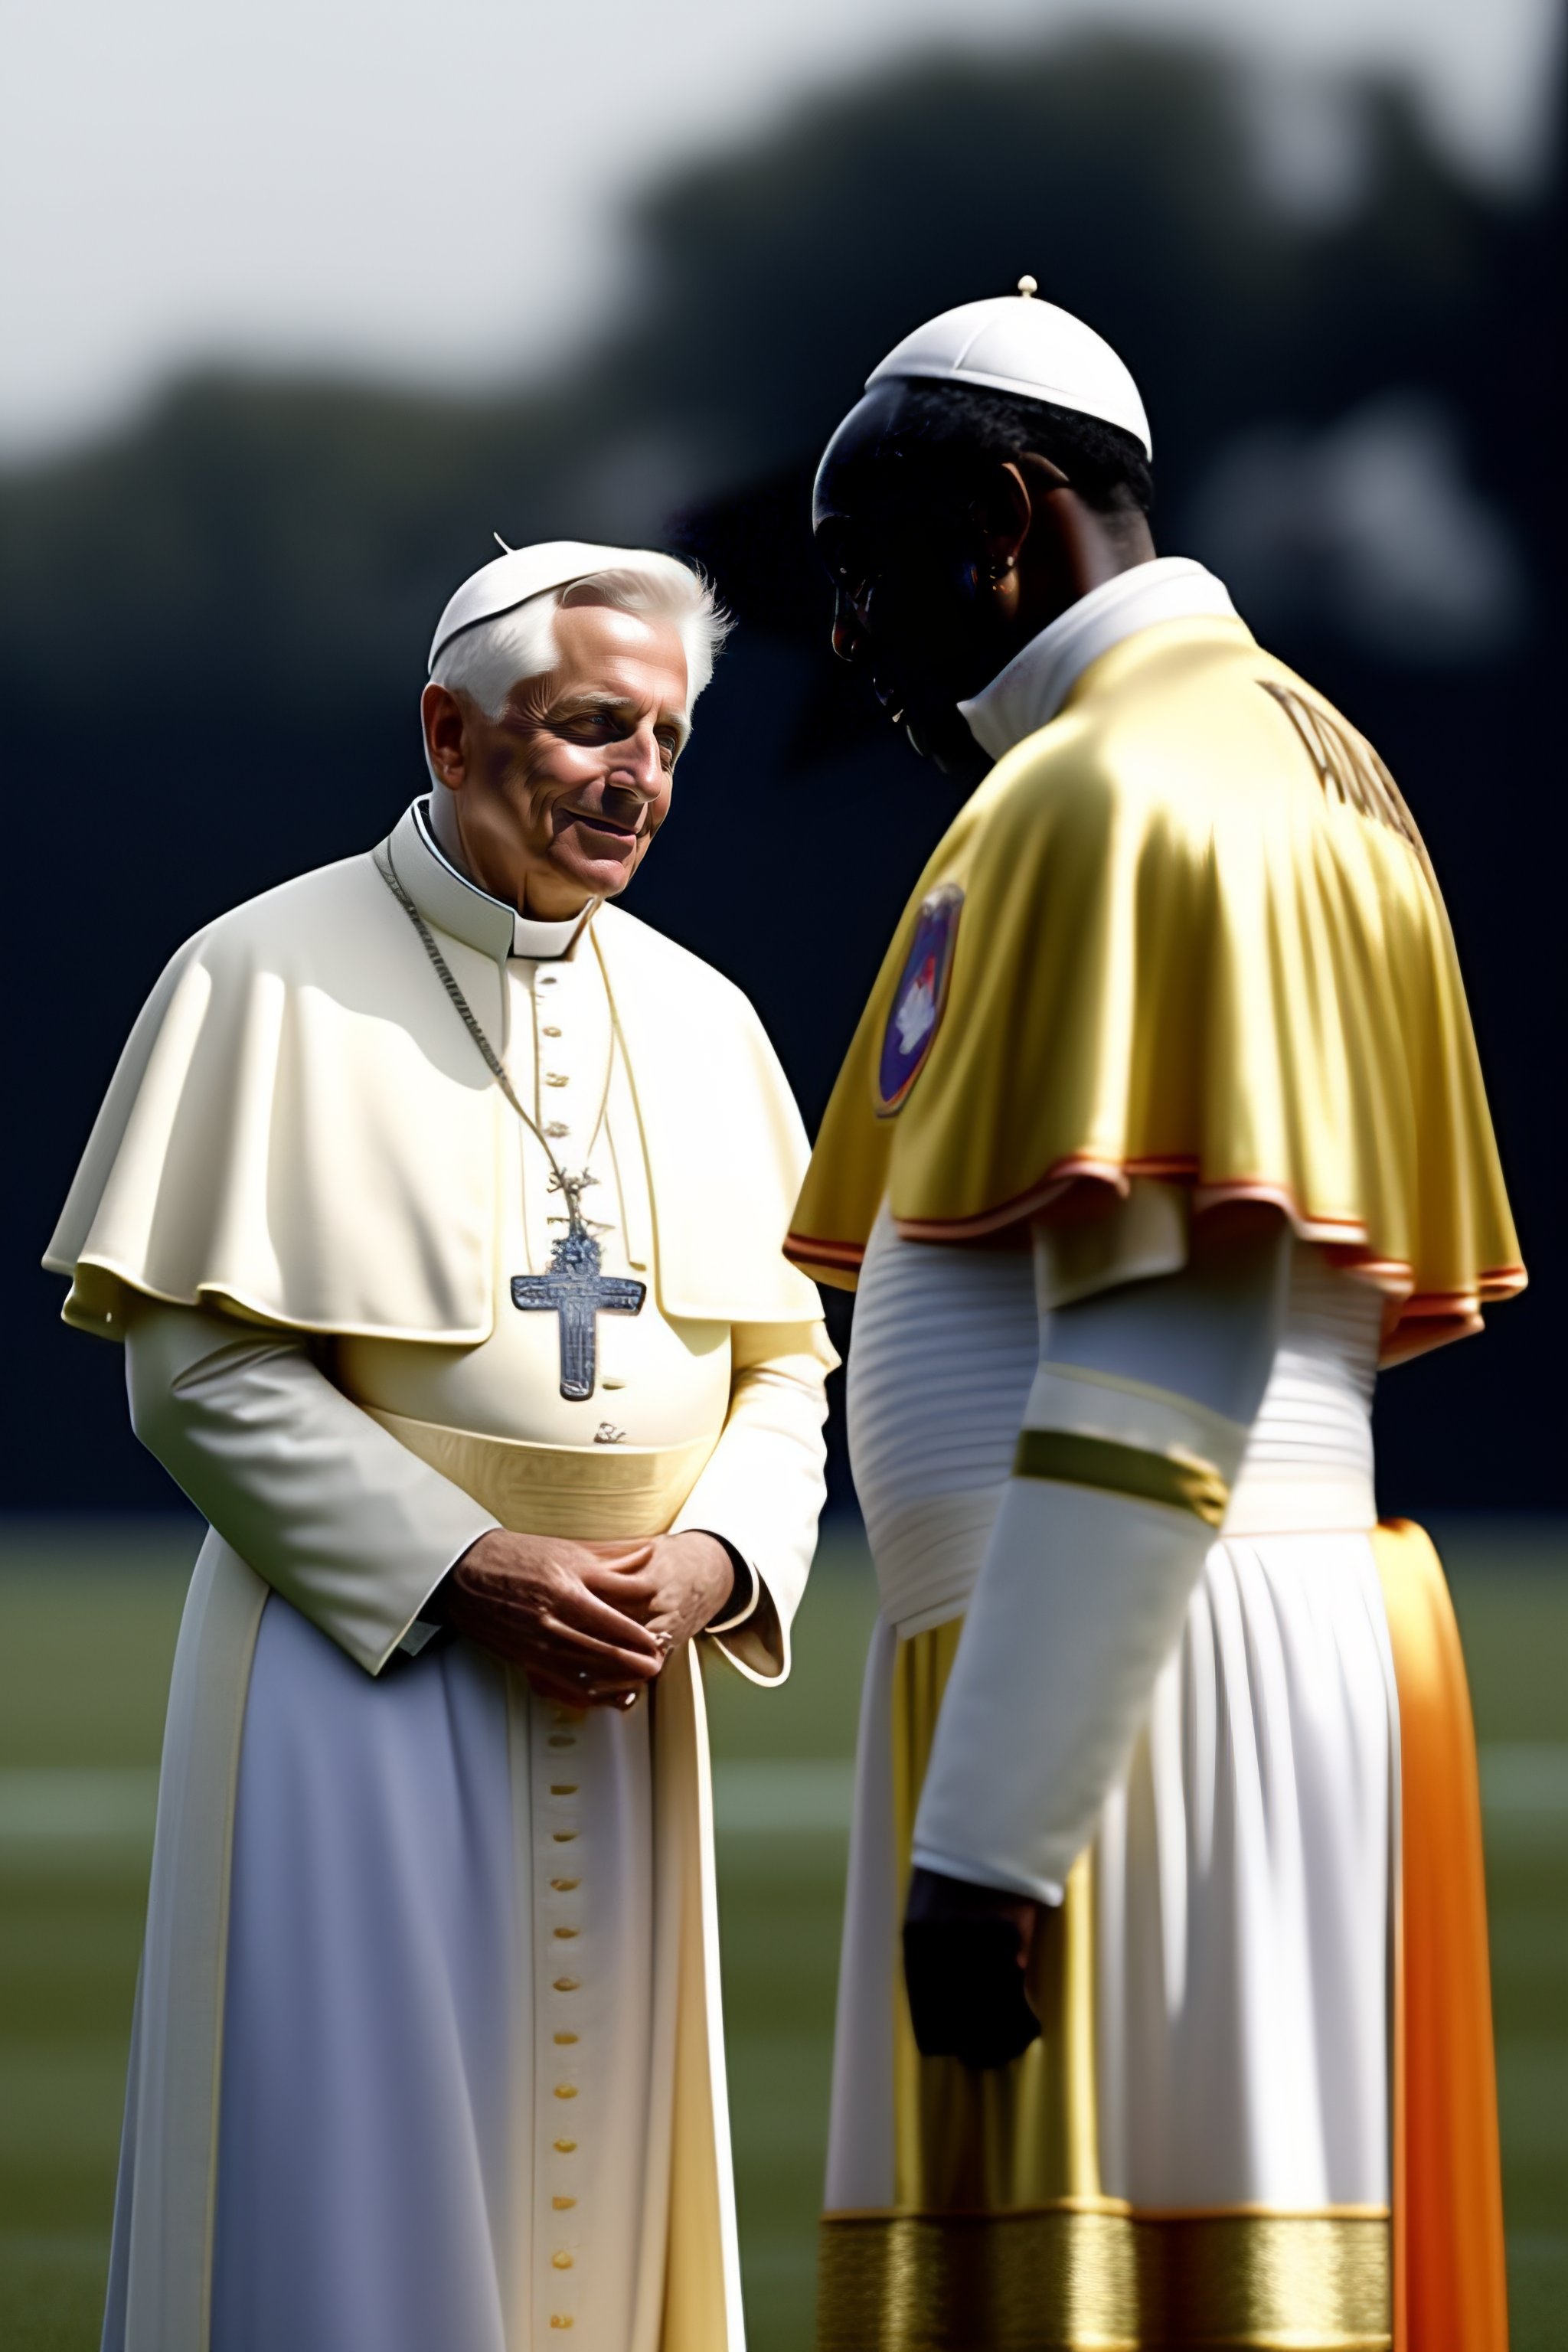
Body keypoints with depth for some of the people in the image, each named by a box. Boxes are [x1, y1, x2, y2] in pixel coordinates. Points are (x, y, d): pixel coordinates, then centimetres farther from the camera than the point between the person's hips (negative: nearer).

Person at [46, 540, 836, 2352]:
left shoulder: (697, 1020, 11)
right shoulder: (275, 976, -5)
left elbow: (782, 1364, 12)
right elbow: (197, 1363, -10)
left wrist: (713, 1558, -8)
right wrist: (462, 1571, -16)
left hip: (615, 1706, 5)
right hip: (363, 1665, -5)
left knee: (583, 2190, 6)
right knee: (351, 2193, -6)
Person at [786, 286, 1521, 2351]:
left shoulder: (1113, 797, -11)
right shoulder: (1294, 763, 20)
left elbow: (1164, 1361, -20)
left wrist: (986, 1832, -22)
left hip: (1116, 1671, -10)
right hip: (1284, 1631, 10)